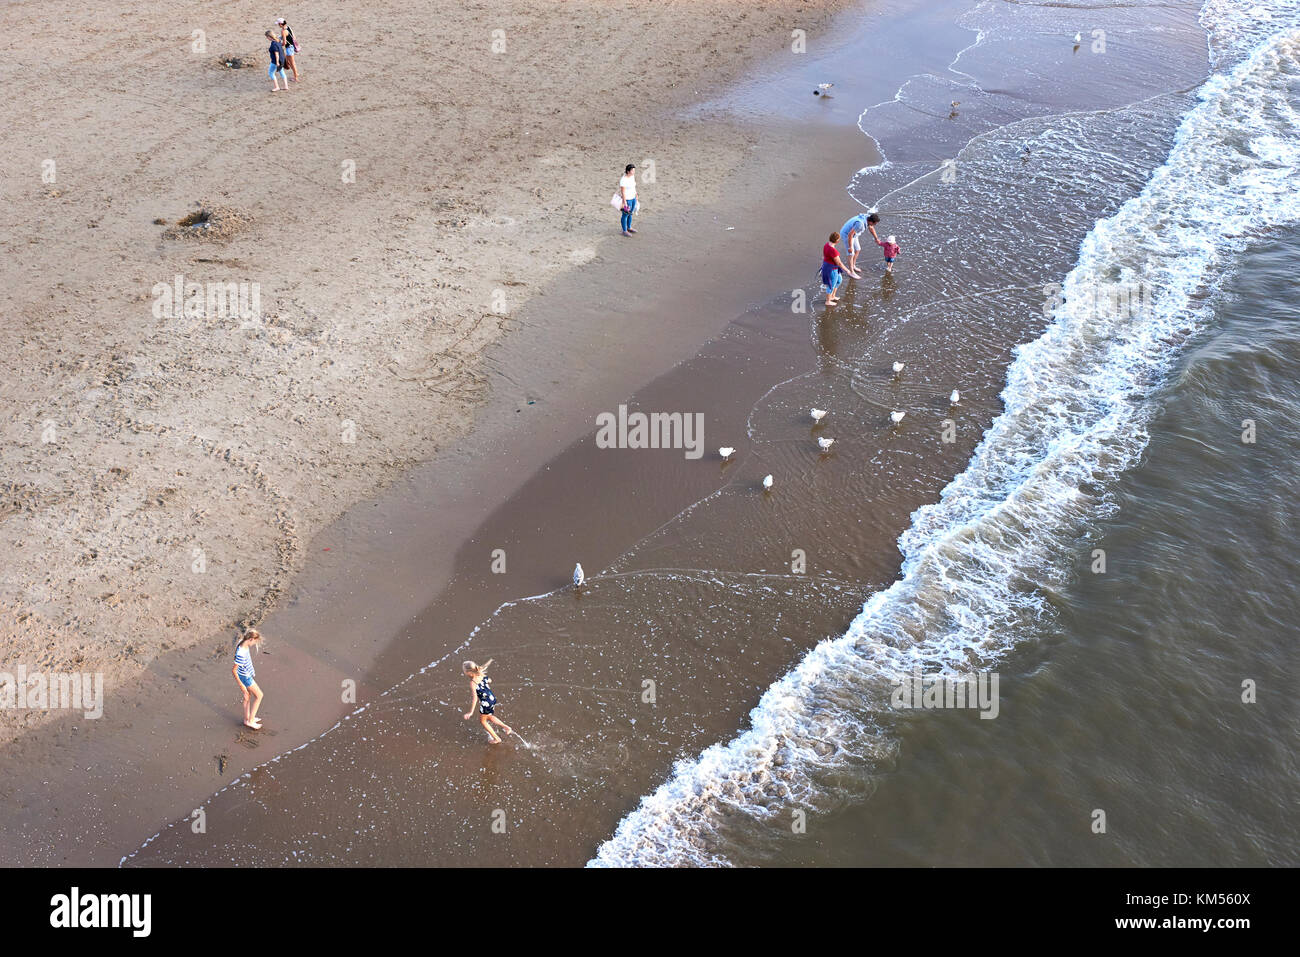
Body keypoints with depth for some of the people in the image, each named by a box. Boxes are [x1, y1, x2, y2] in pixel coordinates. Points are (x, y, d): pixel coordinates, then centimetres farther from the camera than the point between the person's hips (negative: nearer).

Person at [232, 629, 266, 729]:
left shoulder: (243, 643, -11)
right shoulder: (241, 654, -37)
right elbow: (233, 670, -30)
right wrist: (241, 685, -21)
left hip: (249, 674, 8)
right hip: (245, 677, -8)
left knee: (247, 696, 24)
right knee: (259, 695, 8)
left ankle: (247, 719, 42)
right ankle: (250, 721, 19)